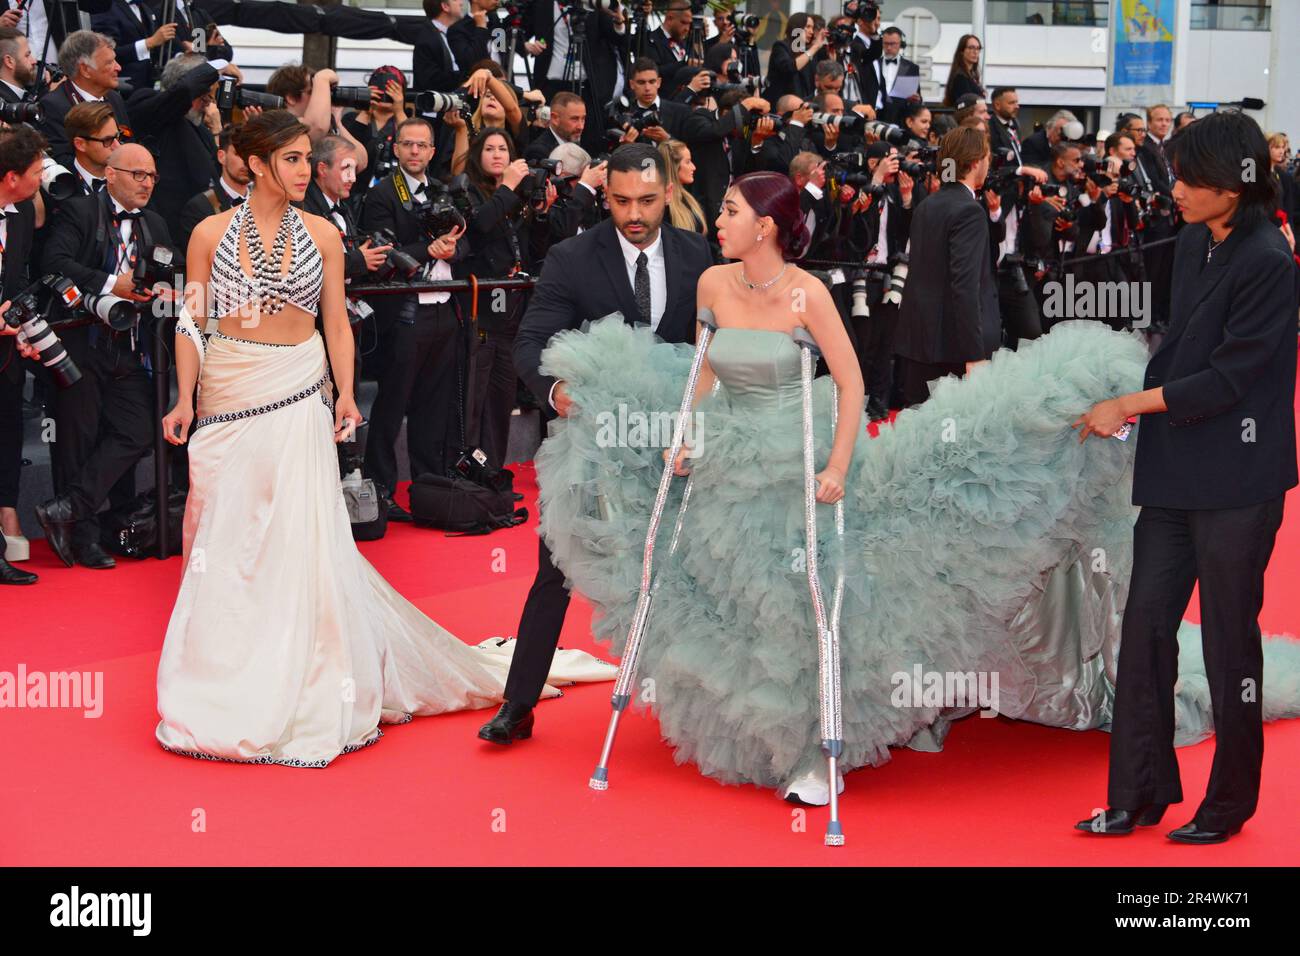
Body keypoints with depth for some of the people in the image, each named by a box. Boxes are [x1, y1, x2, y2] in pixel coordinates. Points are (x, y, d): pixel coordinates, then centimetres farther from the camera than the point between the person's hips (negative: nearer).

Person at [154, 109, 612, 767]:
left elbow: (337, 323, 7)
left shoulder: (321, 235, 4)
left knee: (300, 533, -4)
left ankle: (302, 683, 7)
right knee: (225, 532, 4)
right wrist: (186, 398, -4)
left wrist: (346, 394, -2)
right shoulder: (211, 234, 1)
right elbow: (191, 323, 3)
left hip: (297, 393, 0)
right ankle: (226, 673, 19)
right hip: (229, 391, 0)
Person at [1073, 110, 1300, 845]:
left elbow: (1227, 378, -18)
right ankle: (1140, 793, 17)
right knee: (1147, 622, 7)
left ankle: (1230, 806, 19)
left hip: (1236, 481, -7)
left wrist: (1129, 405, -13)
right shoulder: (1192, 245, 8)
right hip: (1176, 468, 7)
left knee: (1230, 639, 4)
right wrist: (1132, 409, 6)